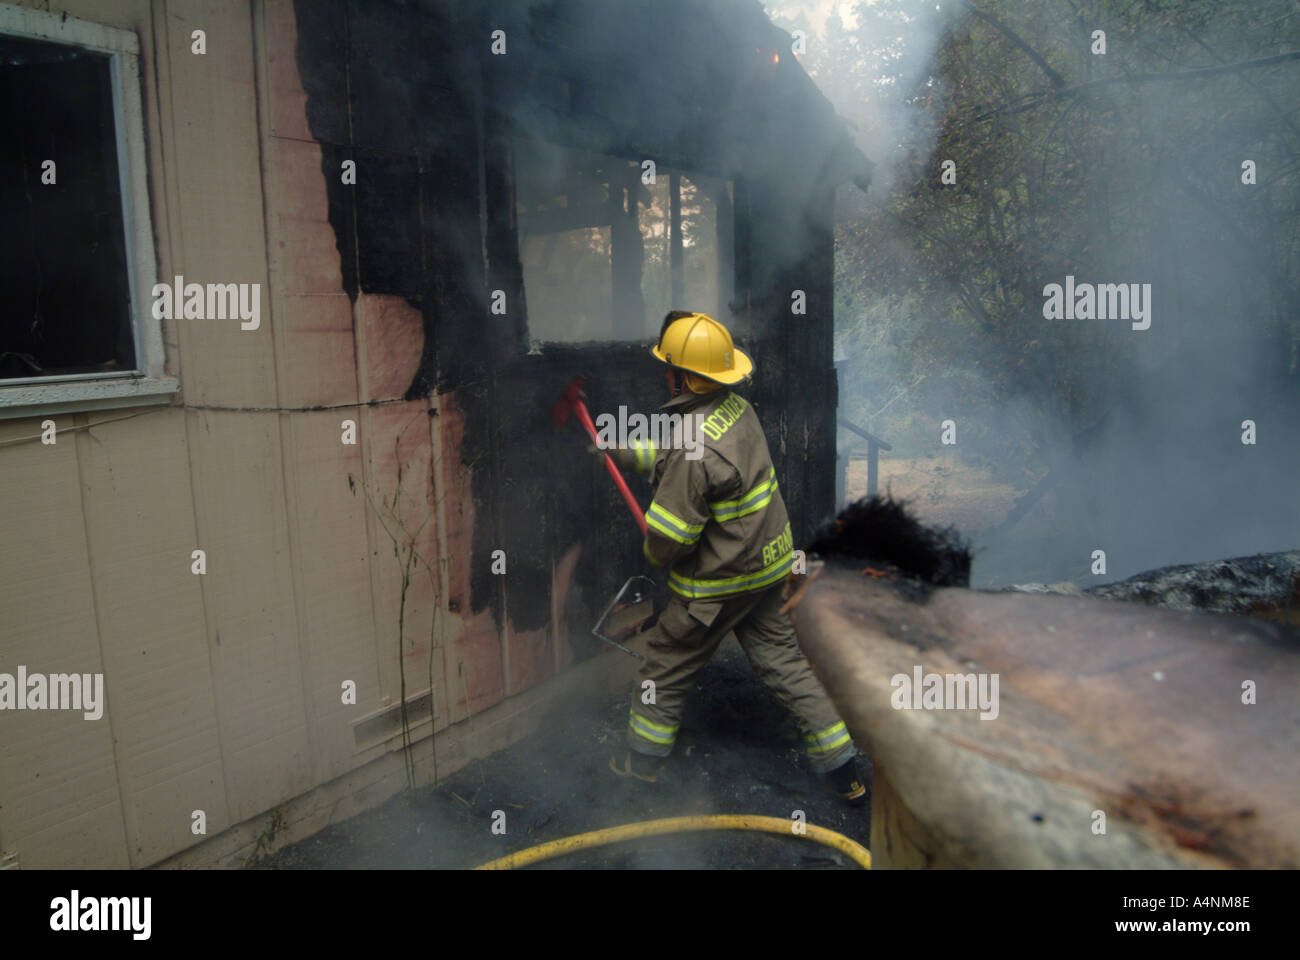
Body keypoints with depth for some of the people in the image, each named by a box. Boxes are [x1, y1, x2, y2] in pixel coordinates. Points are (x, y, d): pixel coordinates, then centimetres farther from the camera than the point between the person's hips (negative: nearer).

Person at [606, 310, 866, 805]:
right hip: (768, 565, 8)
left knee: (664, 665, 13)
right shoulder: (738, 407, 0)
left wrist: (654, 555, 1)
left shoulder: (694, 451, -29)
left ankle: (643, 760, 32)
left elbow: (668, 537, -22)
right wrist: (619, 449, 24)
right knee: (784, 660, 17)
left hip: (718, 583, -8)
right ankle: (844, 772, 23)